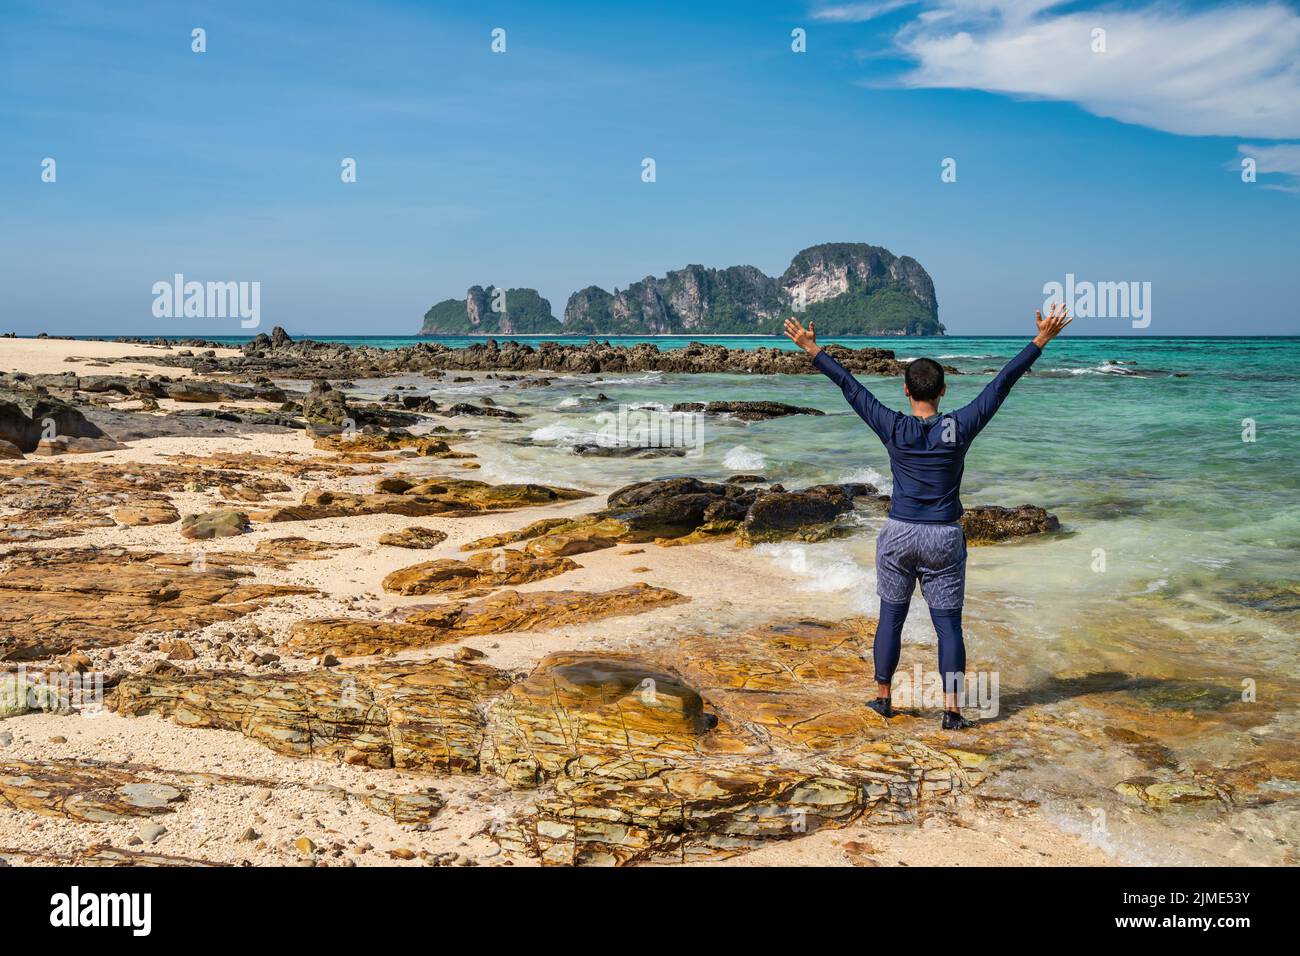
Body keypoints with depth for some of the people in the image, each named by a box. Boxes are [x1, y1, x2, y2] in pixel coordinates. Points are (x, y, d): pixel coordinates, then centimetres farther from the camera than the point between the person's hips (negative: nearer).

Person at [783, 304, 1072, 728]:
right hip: (944, 538, 0)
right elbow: (1001, 384, -5)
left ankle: (883, 697, 22)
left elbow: (851, 388, -2)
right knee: (948, 624, 5)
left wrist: (814, 351, 4)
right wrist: (1040, 341, -1)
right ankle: (951, 710, 1)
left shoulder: (894, 430, -8)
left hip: (899, 534, 0)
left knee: (891, 617, 14)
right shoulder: (959, 429, -8)